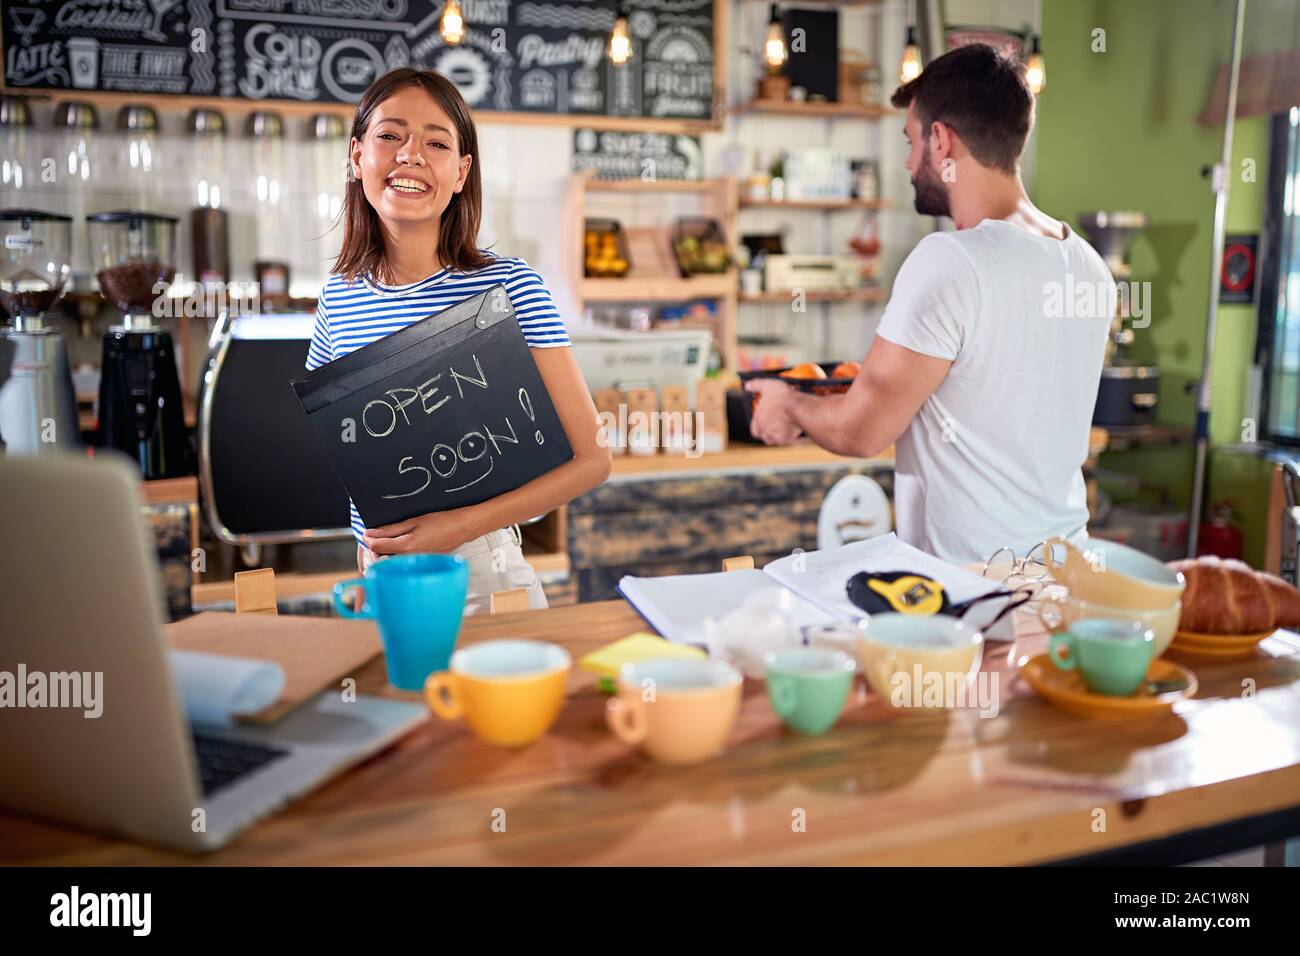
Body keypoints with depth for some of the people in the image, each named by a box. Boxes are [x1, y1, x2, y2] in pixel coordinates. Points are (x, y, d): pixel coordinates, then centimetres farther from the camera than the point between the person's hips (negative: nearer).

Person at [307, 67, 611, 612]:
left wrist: (462, 526, -20)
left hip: (480, 575, -4)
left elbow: (591, 458, -12)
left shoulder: (508, 287, -12)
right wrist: (369, 538, -1)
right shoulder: (339, 297, 2)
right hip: (376, 573, 4)